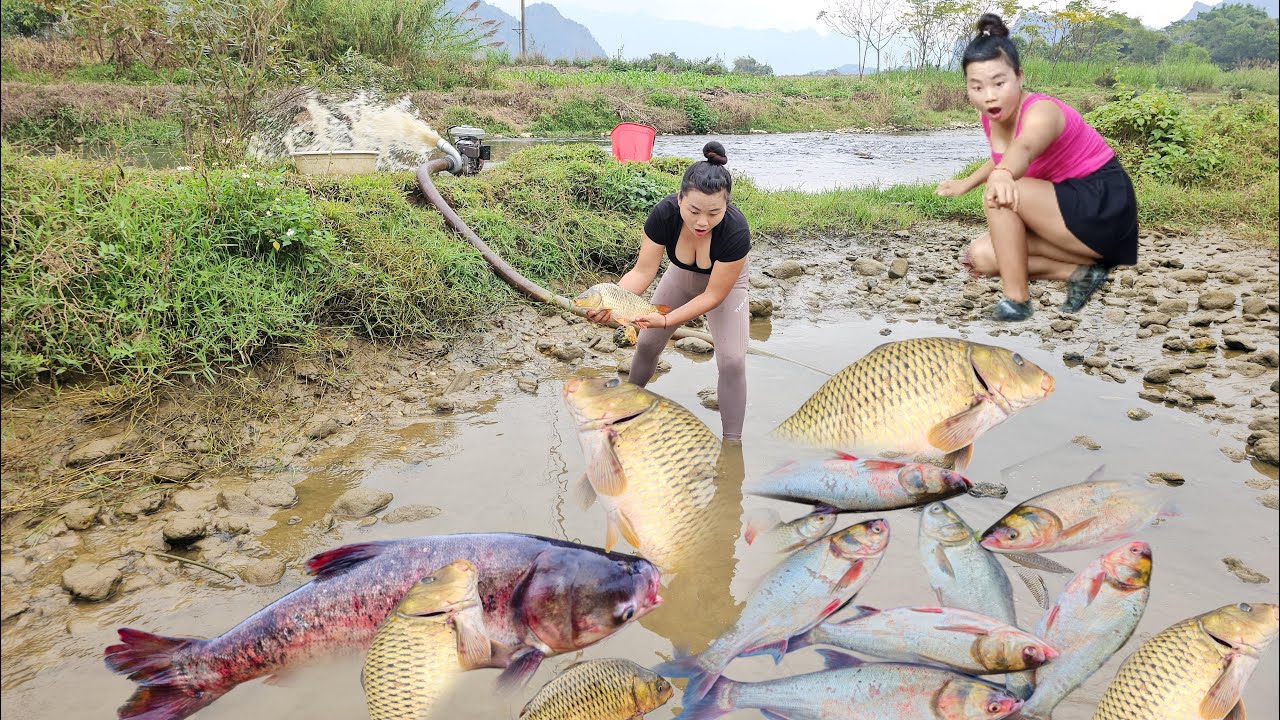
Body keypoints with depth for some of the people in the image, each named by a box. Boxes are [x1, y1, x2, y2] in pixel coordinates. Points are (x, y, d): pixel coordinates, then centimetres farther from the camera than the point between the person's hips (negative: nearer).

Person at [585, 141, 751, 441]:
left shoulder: (736, 232, -42)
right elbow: (642, 271, -30)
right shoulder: (664, 214, -36)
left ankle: (731, 442, 0)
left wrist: (666, 320, -40)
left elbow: (714, 295, -31)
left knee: (732, 360, -15)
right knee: (647, 342, 8)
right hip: (682, 274, 3)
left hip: (725, 281, -3)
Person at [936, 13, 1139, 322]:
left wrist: (1002, 175, -73)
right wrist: (966, 183, 23)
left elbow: (1024, 149, -53)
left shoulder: (1042, 112, -26)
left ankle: (1016, 299, -20)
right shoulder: (992, 117, -2)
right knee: (981, 256, 1)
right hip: (1068, 210, 9)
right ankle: (1080, 272, -2)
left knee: (1001, 193, -29)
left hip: (1103, 208, -9)